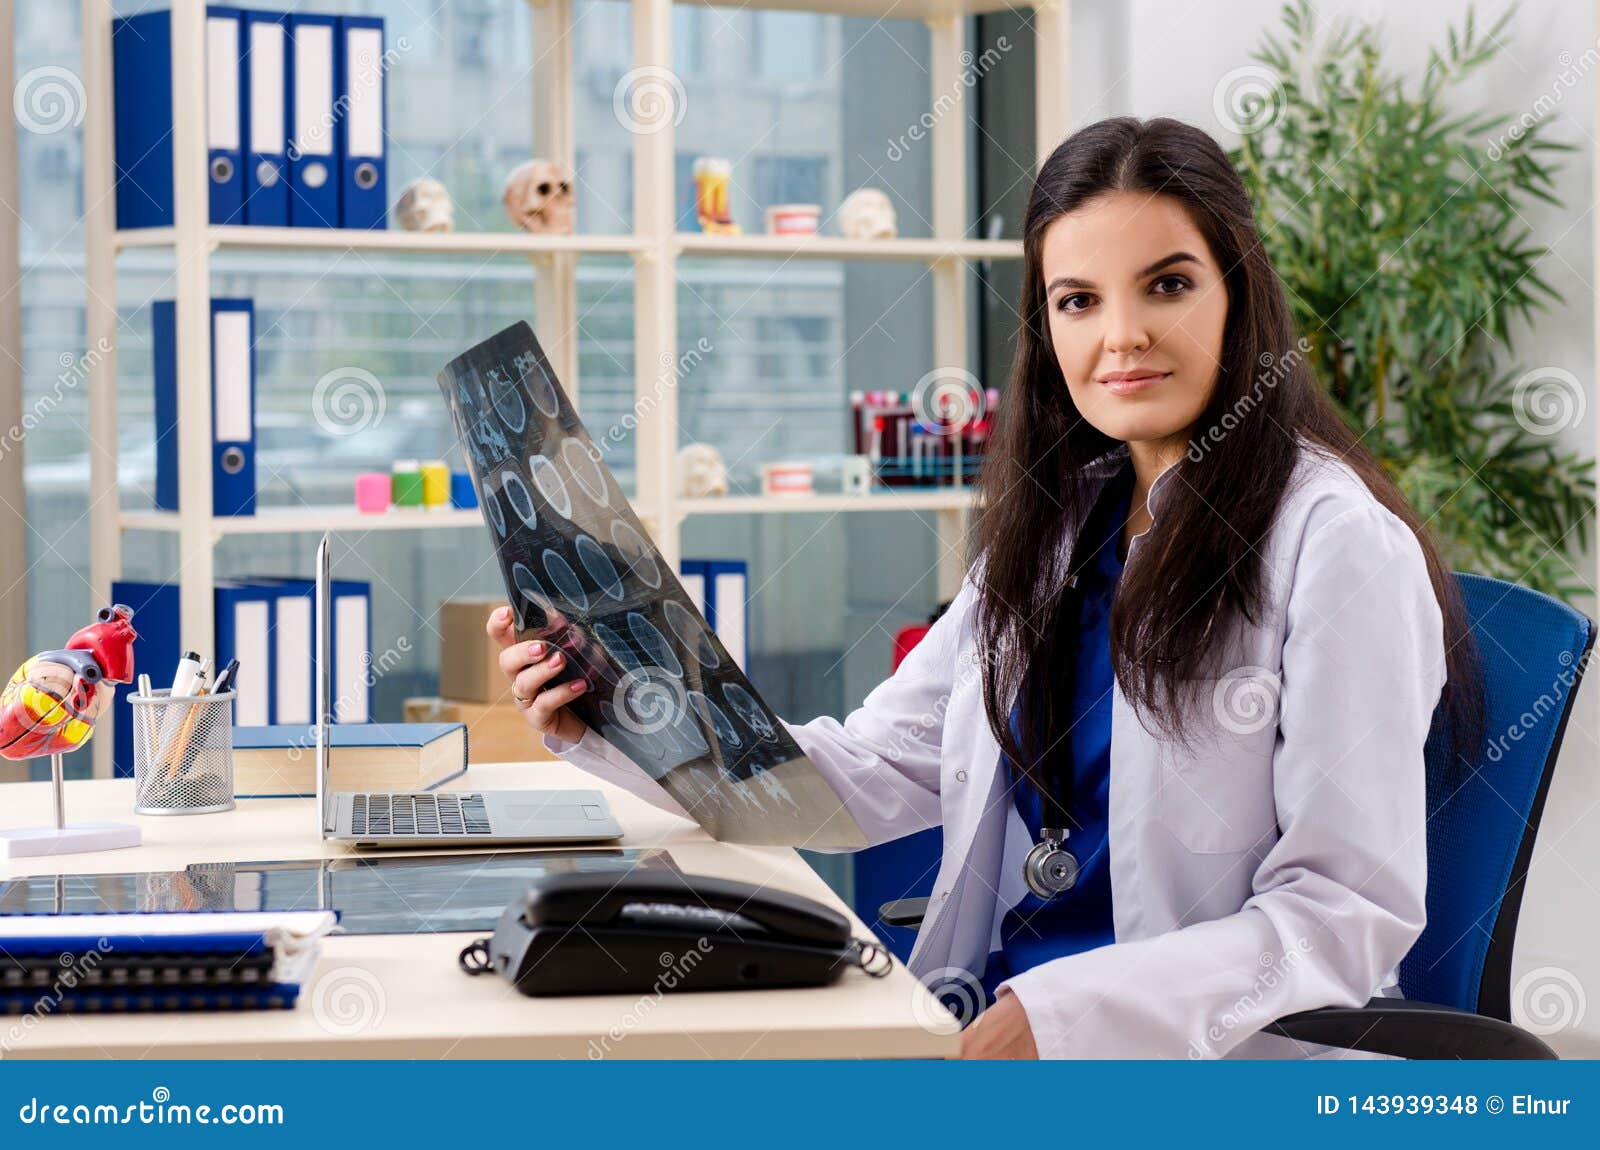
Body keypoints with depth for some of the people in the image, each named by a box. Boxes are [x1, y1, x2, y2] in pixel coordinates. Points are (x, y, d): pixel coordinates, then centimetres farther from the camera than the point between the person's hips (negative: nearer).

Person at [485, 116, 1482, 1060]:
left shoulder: (1337, 542, -9)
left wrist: (1061, 1010, -22)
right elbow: (876, 771, 11)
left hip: (1216, 1048, -6)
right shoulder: (1060, 527, 14)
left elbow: (1349, 912, -13)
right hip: (989, 1008, 6)